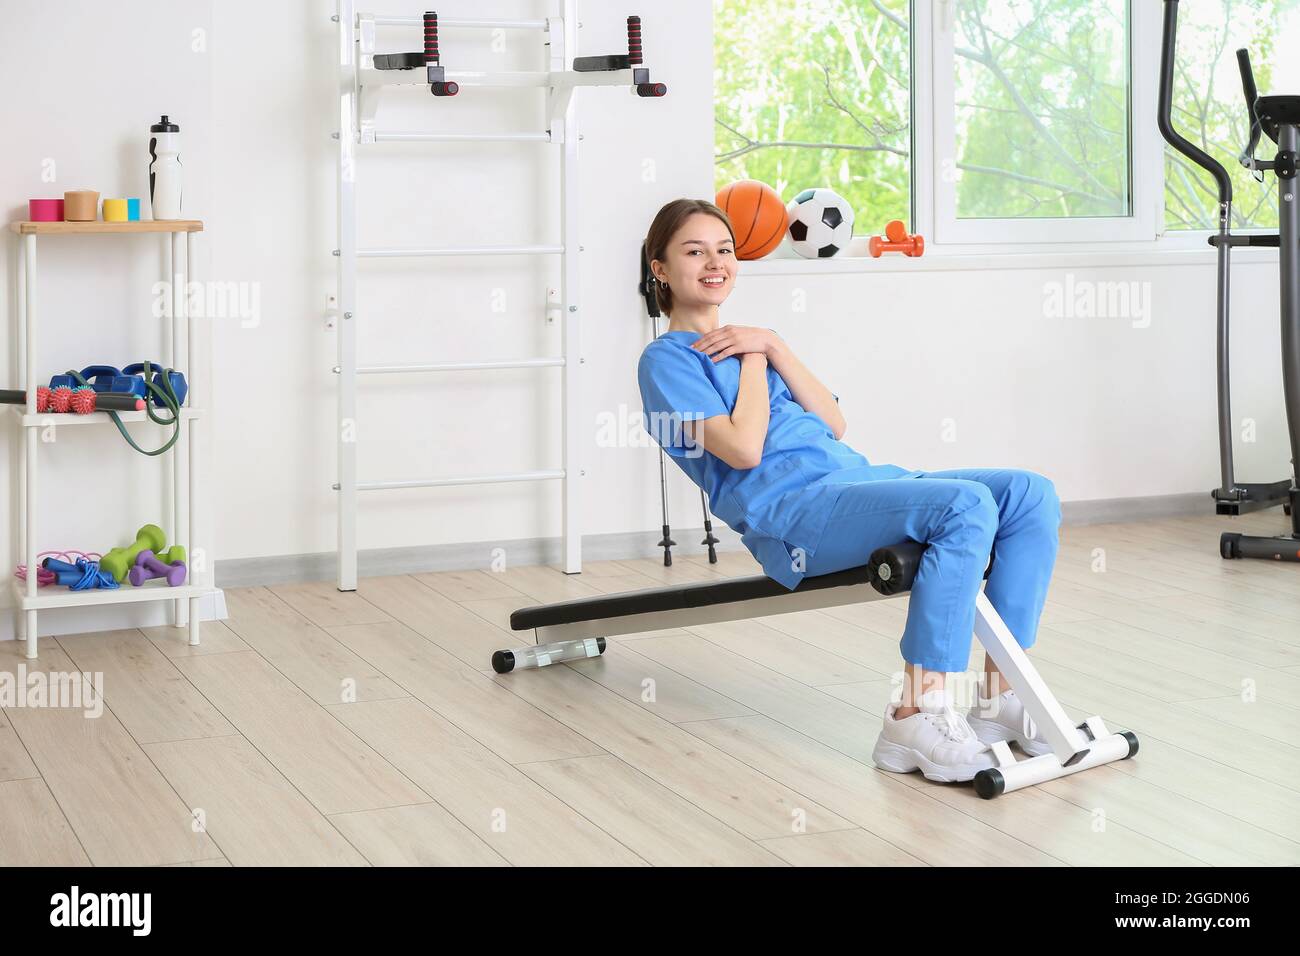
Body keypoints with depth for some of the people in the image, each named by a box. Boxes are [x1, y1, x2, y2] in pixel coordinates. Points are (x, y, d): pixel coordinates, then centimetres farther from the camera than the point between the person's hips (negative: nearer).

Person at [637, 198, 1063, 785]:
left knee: (1031, 496, -11)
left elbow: (834, 425, 15)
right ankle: (917, 717, -33)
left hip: (858, 479, 8)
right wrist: (753, 357, 3)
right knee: (966, 505, -31)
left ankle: (999, 698, -15)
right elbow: (744, 450, -11)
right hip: (791, 508, -8)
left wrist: (773, 347, 6)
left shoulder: (742, 344, 29)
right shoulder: (667, 359, 6)